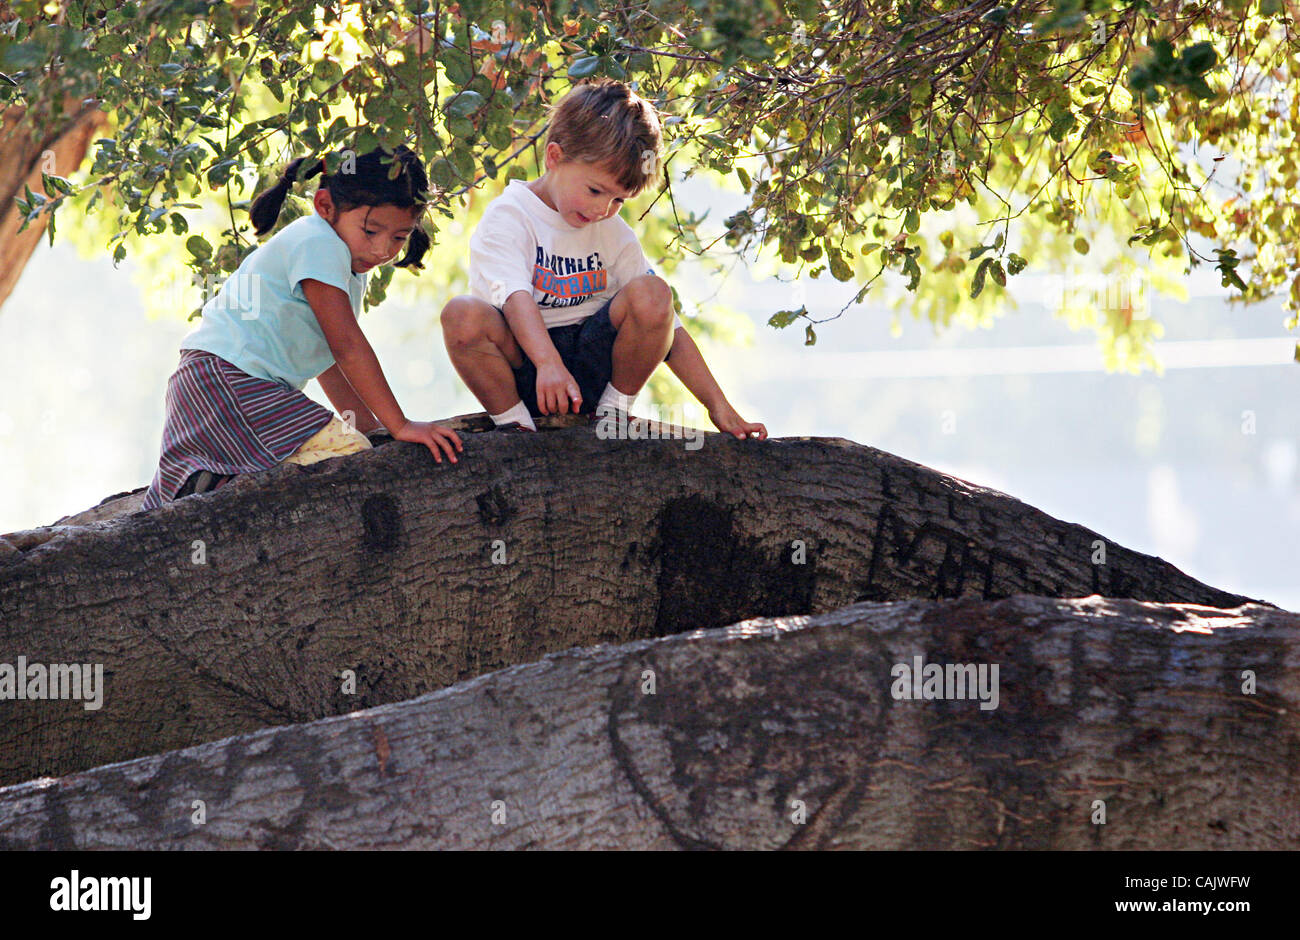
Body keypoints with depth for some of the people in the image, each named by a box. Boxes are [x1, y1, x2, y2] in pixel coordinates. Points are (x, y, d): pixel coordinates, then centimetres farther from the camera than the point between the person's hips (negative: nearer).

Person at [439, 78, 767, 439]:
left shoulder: (614, 233, 10)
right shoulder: (508, 216, -7)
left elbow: (664, 325, 9)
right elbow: (514, 295, -26)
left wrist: (718, 406, 1)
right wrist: (548, 364, -44)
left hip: (591, 369, 4)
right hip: (522, 361, -4)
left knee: (651, 294, -20)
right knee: (462, 315, -34)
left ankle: (614, 412, -4)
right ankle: (514, 425, -15)